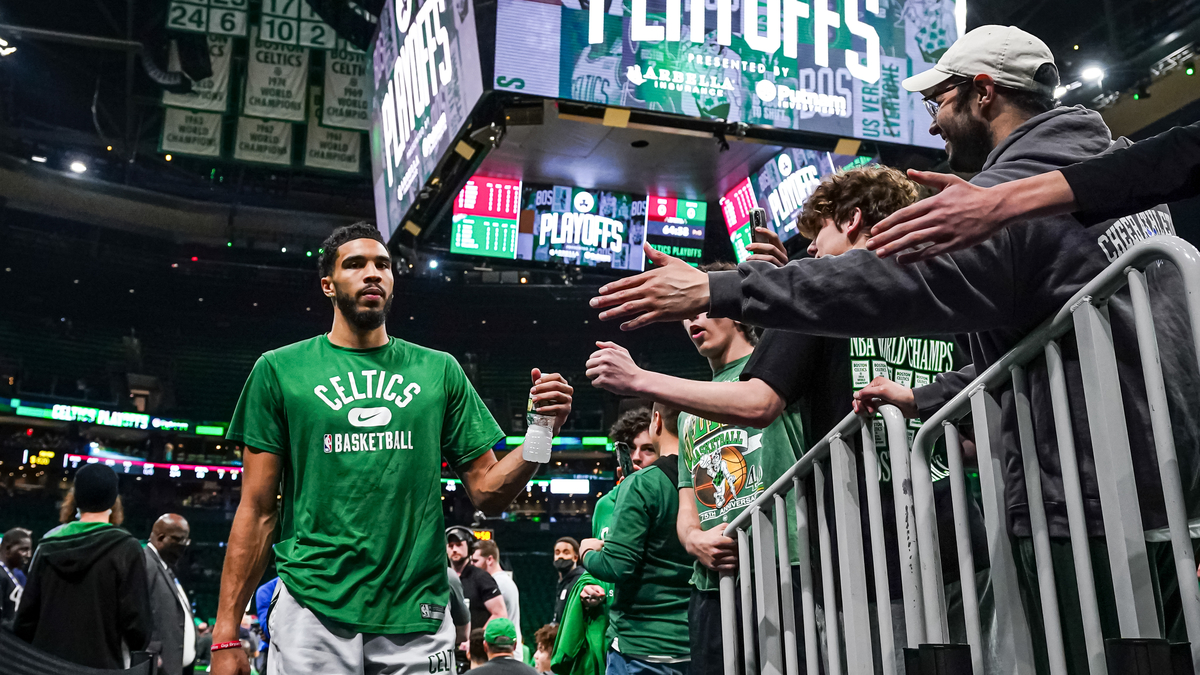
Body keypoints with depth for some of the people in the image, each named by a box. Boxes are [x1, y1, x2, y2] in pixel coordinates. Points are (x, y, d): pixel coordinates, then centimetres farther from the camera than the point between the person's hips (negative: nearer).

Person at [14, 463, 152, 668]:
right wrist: (139, 641, 9)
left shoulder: (48, 545, 6)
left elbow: (26, 615, 8)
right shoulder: (126, 548, -9)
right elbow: (135, 621, -12)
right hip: (100, 665, -5)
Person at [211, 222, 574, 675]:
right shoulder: (280, 369, 4)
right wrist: (226, 635, -3)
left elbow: (487, 493, 7)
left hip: (416, 619, 1)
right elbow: (258, 511, 3)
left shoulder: (438, 370, 8)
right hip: (312, 610, -1)